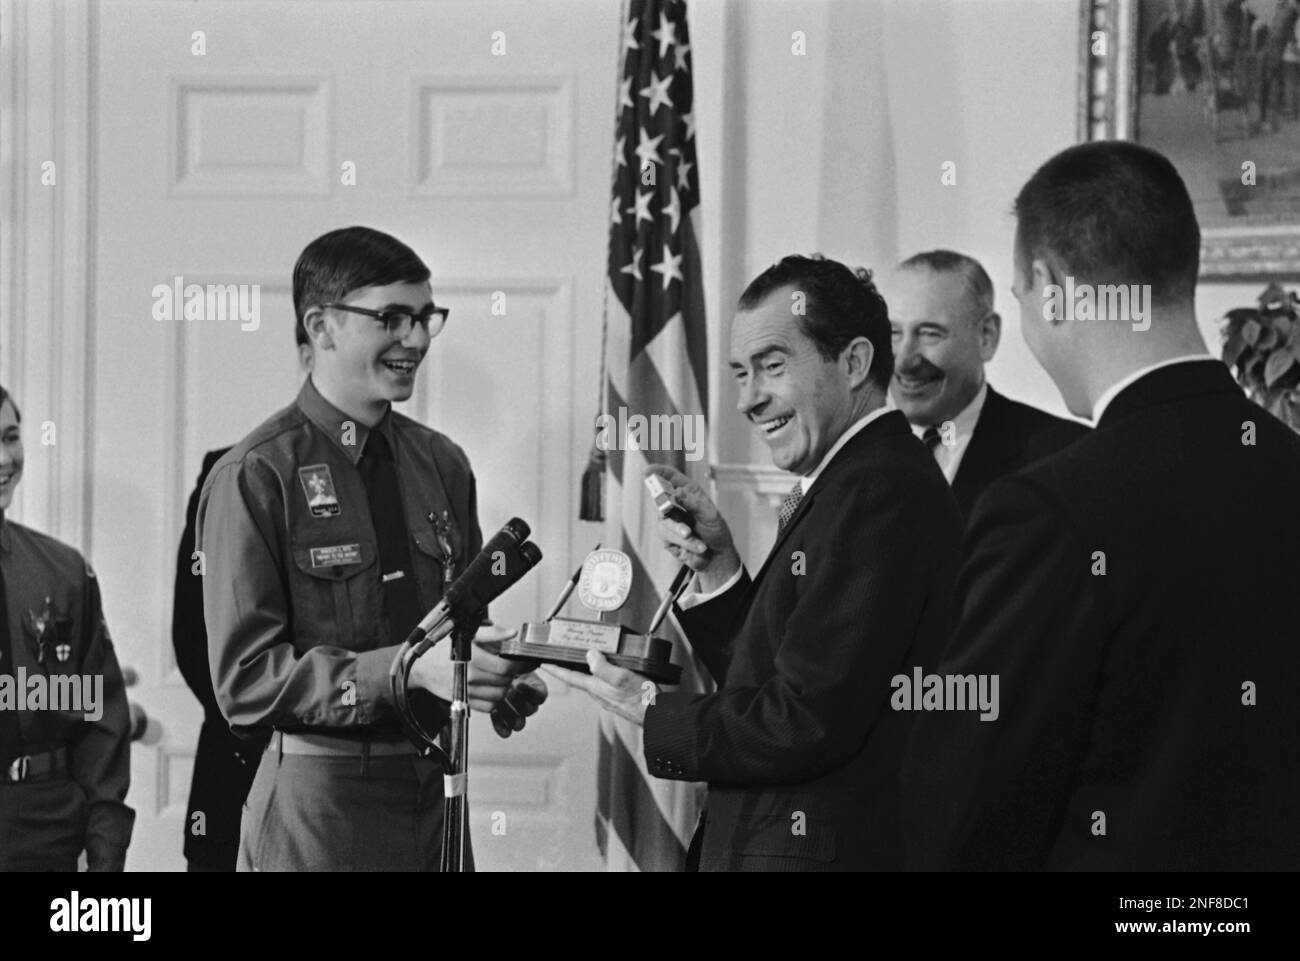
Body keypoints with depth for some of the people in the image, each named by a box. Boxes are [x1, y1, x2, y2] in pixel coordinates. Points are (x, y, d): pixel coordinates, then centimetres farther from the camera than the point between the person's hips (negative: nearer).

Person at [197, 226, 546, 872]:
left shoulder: (442, 465, 11)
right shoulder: (254, 478, -9)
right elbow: (245, 679, -14)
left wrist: (505, 684, -1)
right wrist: (406, 670, -23)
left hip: (436, 793, 6)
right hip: (319, 807, -6)